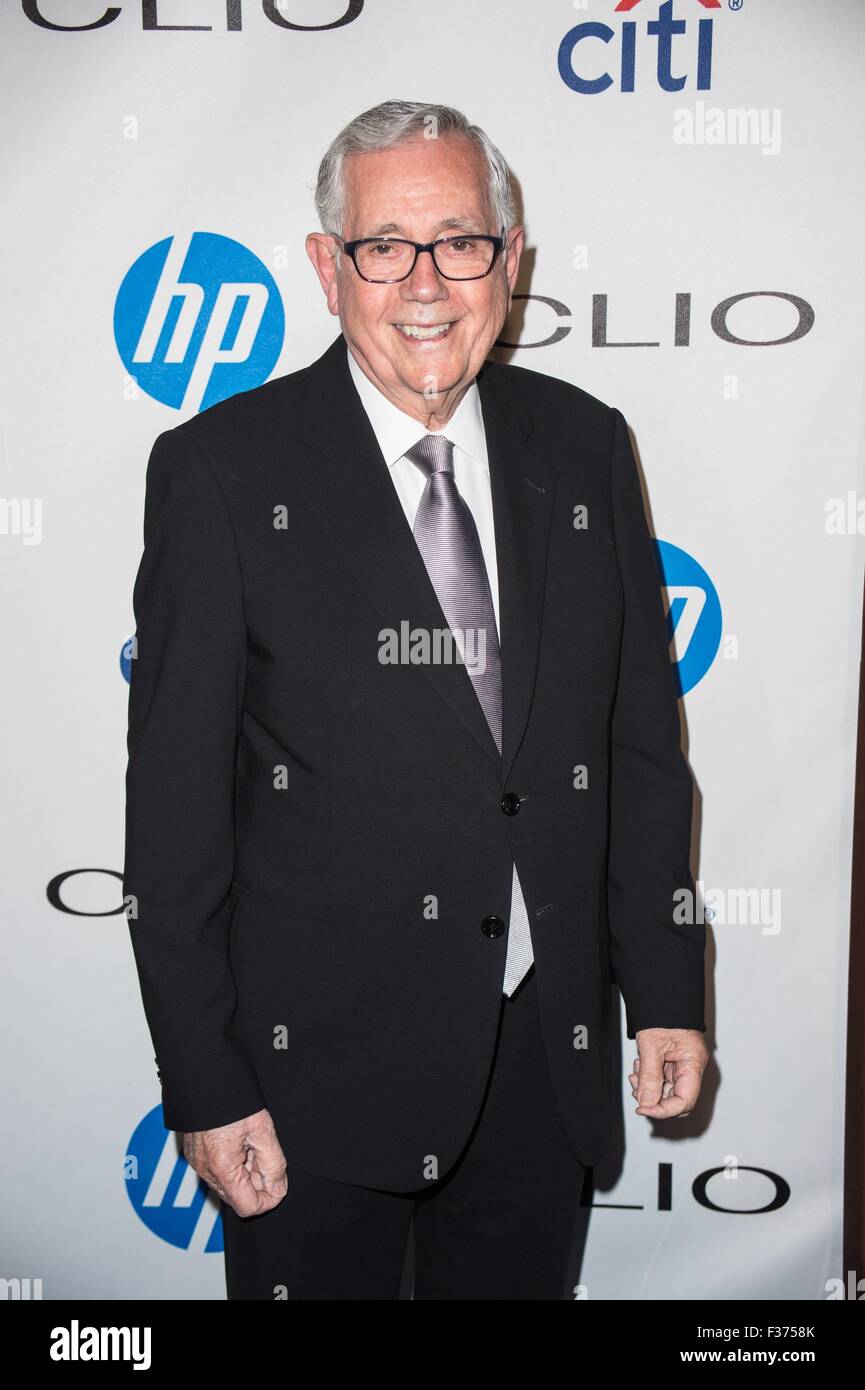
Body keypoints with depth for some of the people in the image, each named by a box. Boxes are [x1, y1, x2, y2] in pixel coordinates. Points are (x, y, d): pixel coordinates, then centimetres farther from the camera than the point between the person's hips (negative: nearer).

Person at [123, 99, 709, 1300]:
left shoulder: (583, 448, 2)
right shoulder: (221, 471, -10)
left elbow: (643, 741, 6)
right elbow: (175, 807, -10)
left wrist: (667, 990, 5)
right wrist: (204, 1085, -10)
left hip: (547, 1050, 4)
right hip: (319, 1064, -3)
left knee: (522, 1282, 20)